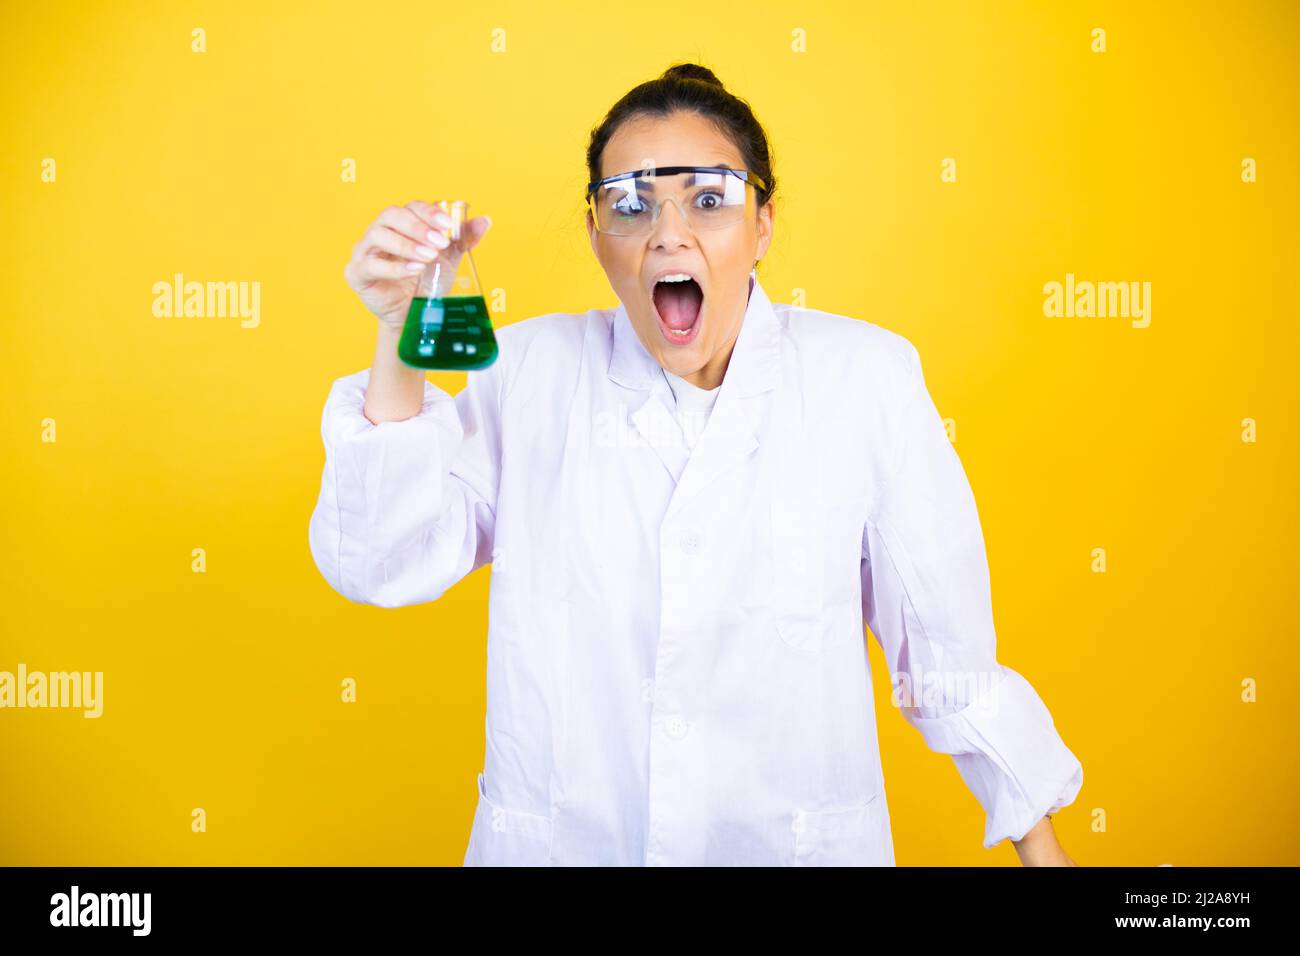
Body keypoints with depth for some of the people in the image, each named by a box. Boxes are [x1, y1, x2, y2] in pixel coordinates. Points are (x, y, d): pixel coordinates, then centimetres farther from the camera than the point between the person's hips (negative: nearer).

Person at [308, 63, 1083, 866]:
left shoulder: (865, 377, -9)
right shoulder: (534, 369, -5)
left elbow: (947, 643, -4)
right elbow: (384, 566, -11)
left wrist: (1039, 845, 0)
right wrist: (403, 335, -22)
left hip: (799, 840, -1)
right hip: (559, 842, 1)